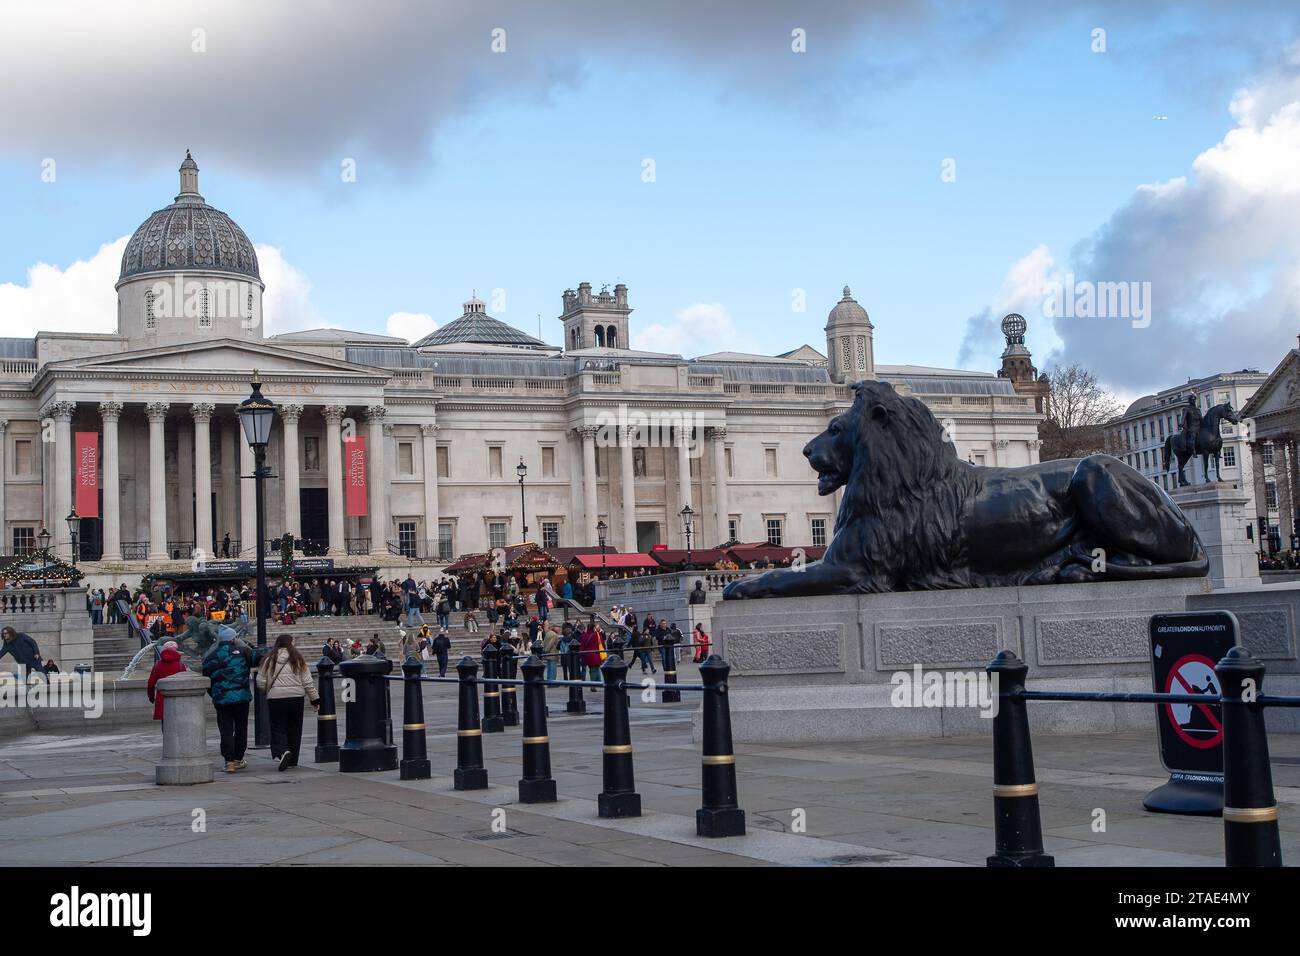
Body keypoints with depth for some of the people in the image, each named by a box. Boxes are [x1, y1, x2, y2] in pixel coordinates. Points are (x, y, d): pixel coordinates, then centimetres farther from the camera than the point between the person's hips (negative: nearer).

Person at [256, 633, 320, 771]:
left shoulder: (270, 660, 0)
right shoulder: (297, 659, 1)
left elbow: (261, 682, 2)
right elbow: (307, 682, 3)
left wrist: (268, 691, 23)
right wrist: (314, 699, 12)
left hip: (275, 698, -1)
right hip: (296, 697, 1)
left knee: (278, 728, 4)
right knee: (294, 729, 12)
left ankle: (282, 751, -23)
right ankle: (292, 760, 16)